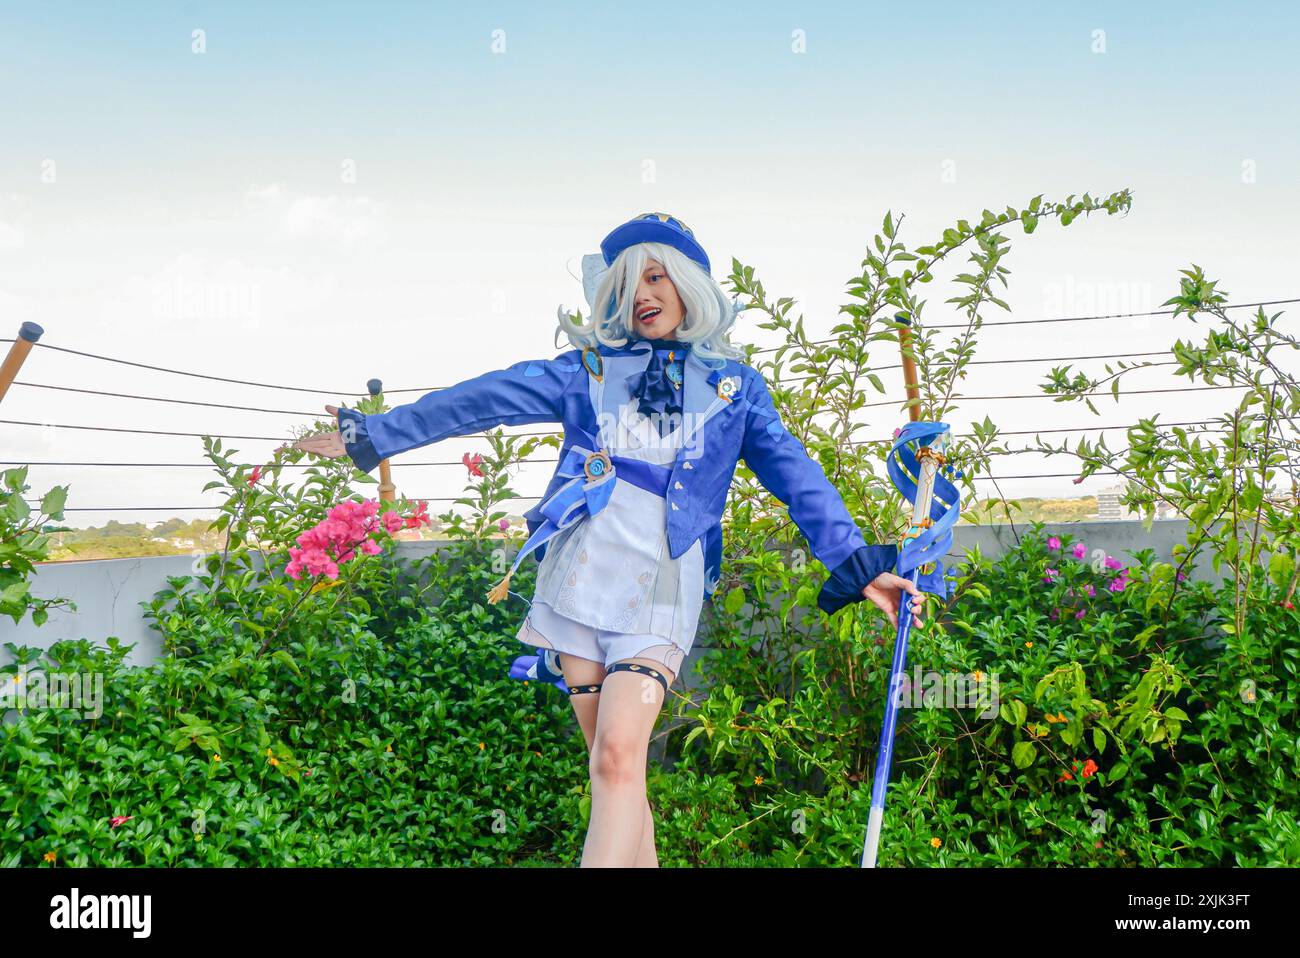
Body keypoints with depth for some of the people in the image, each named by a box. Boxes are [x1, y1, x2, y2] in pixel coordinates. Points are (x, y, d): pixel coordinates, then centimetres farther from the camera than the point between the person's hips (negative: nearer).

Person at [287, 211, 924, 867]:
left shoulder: (732, 385, 11)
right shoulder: (590, 368, 13)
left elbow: (796, 477, 7)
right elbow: (483, 399, 12)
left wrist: (857, 564, -3)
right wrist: (377, 434, 12)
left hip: (661, 586, -2)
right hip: (581, 569, 2)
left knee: (618, 757, -17)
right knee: (611, 765, 5)